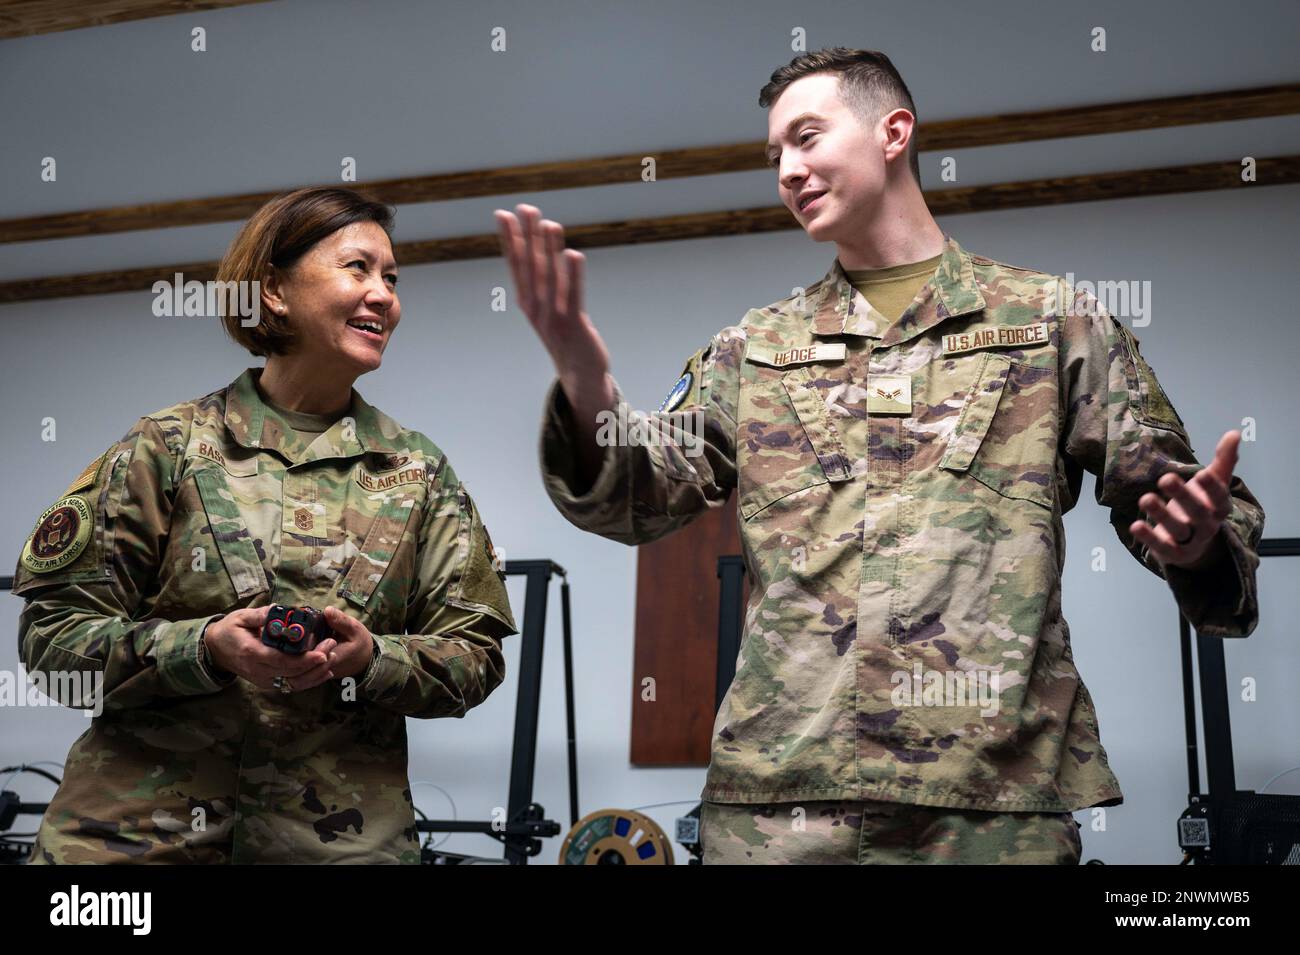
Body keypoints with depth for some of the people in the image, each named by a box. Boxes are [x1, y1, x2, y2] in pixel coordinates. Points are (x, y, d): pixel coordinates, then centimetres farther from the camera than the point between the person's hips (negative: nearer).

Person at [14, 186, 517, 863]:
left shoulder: (417, 471, 6)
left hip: (341, 834, 2)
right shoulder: (168, 446, -1)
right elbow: (53, 635, -3)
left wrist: (371, 658, -16)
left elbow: (474, 657, 4)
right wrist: (204, 647, -19)